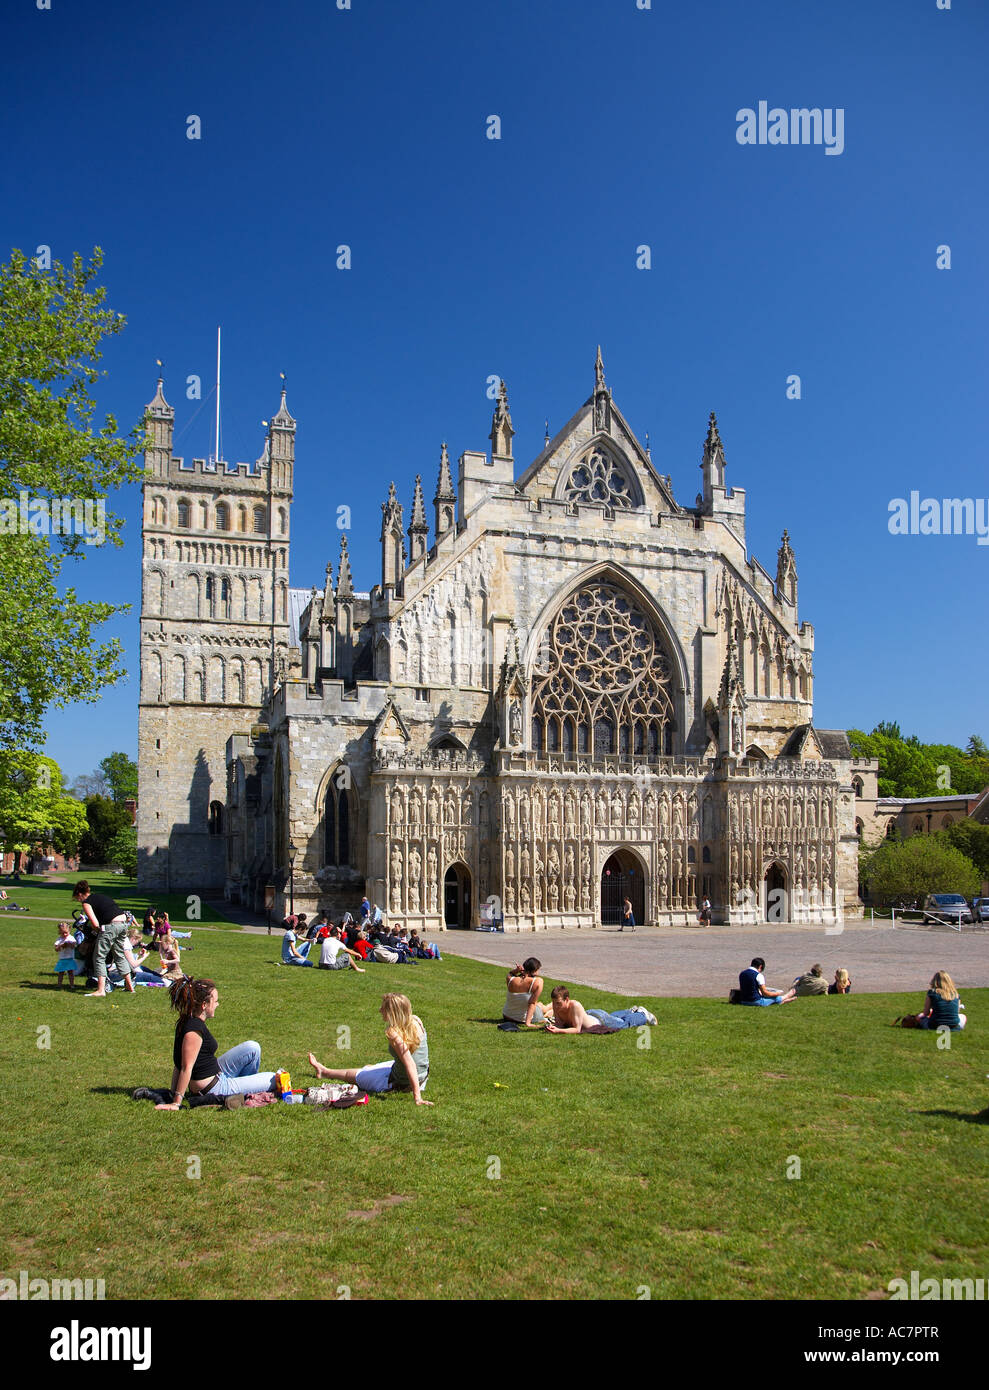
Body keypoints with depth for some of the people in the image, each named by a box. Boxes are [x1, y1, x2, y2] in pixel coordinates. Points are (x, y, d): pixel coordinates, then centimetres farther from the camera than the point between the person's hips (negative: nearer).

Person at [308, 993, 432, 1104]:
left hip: (401, 1082, -7)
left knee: (357, 1075, 18)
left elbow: (410, 1064, -34)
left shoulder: (395, 1034, -29)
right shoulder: (415, 1020, -8)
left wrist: (417, 1097, -34)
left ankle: (325, 1072, 45)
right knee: (370, 1068, 30)